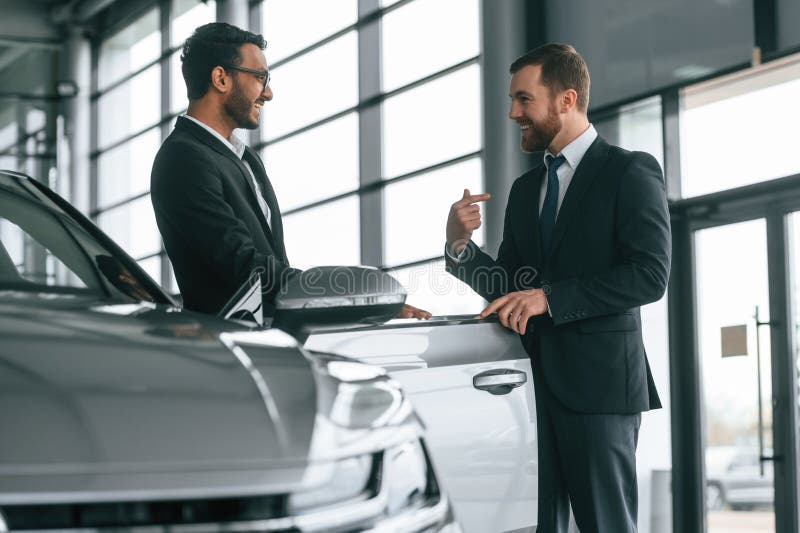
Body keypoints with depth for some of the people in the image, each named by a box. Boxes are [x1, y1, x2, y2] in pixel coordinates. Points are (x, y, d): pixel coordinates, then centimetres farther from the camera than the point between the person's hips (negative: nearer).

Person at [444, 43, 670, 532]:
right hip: (535, 378, 6)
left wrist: (550, 297, -19)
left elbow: (651, 275, -14)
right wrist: (460, 244, -1)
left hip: (598, 379, -6)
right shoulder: (525, 188, 18)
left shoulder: (631, 172, -3)